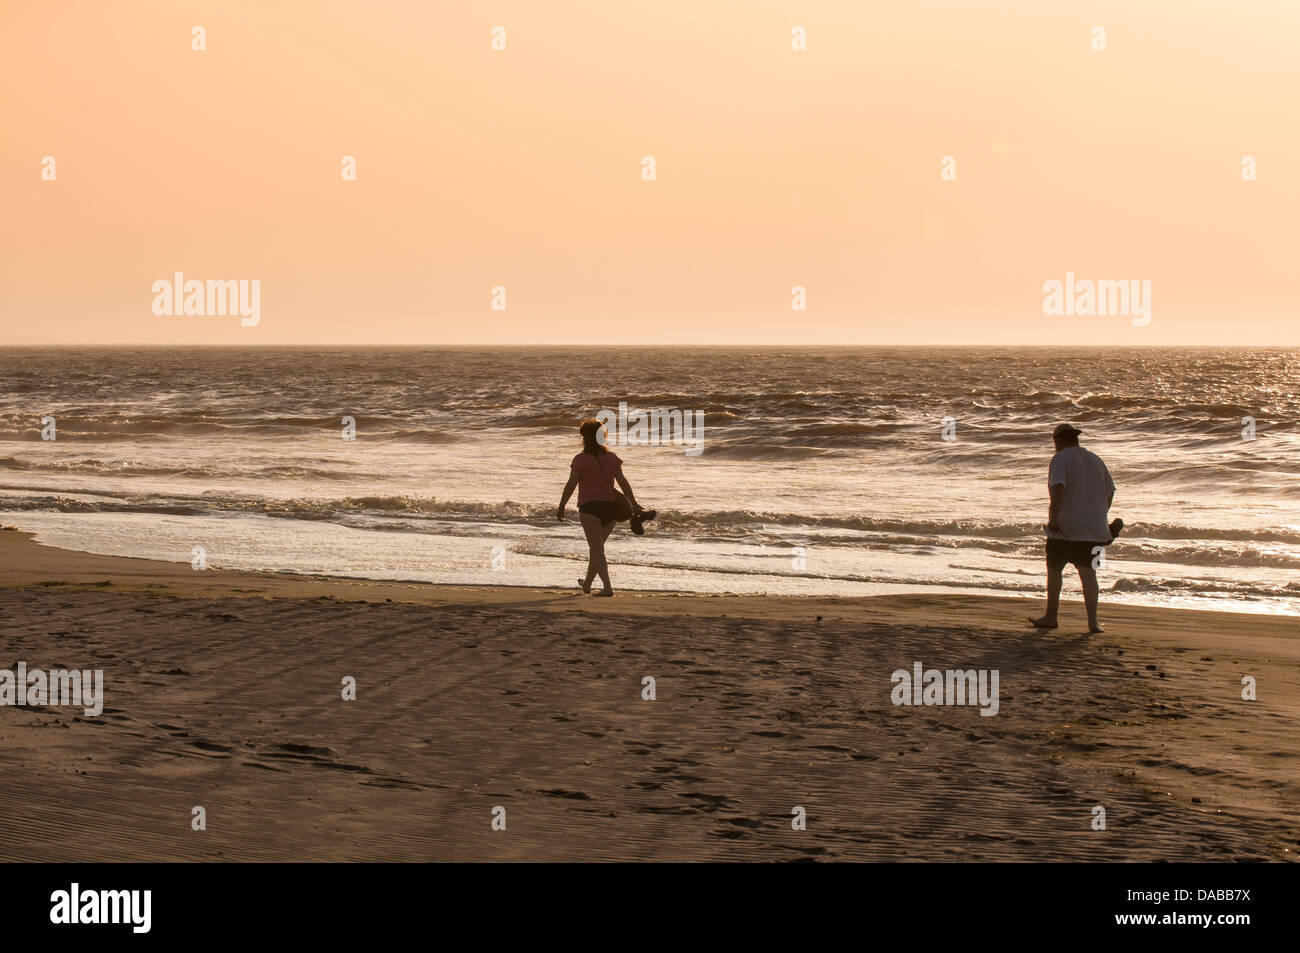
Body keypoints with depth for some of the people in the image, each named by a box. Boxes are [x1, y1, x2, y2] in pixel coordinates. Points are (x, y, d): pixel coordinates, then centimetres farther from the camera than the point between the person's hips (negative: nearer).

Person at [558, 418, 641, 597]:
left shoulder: (581, 460, -4)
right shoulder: (611, 458, 8)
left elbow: (571, 485, -5)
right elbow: (623, 482, 2)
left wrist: (561, 506, 3)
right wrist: (634, 504, 0)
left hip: (590, 508, -5)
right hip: (610, 508, 5)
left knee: (597, 550, -7)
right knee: (596, 546, 21)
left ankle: (607, 587, -21)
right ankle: (587, 583, 36)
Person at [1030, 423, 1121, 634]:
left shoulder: (1061, 459, -6)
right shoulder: (1095, 460, 13)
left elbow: (1058, 486, -22)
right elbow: (1110, 491, 17)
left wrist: (1054, 516, -24)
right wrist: (1100, 517, 26)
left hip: (1065, 527, -5)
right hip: (1092, 528, 5)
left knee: (1054, 569, 11)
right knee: (1088, 572, 3)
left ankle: (1050, 617, 19)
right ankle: (1093, 621, -6)